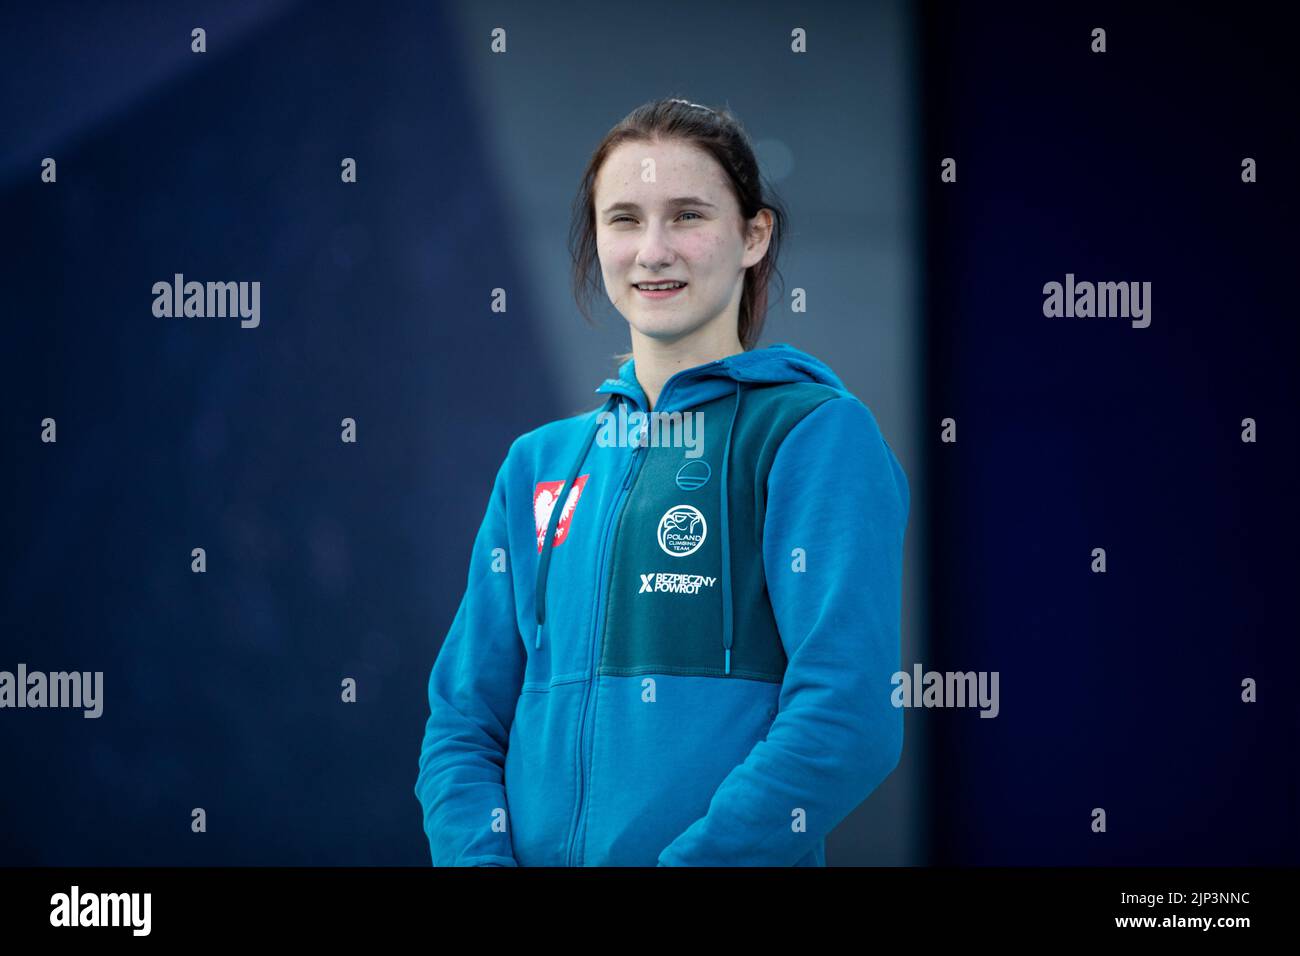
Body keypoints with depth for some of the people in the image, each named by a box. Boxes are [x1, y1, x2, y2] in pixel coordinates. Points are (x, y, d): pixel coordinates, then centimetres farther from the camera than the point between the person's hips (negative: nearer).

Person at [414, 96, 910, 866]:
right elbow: (464, 717, 9)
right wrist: (480, 856, -9)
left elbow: (847, 719, -17)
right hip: (539, 849, 5)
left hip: (721, 853, -5)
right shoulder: (541, 463, 12)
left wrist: (678, 862, -21)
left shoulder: (820, 433, -6)